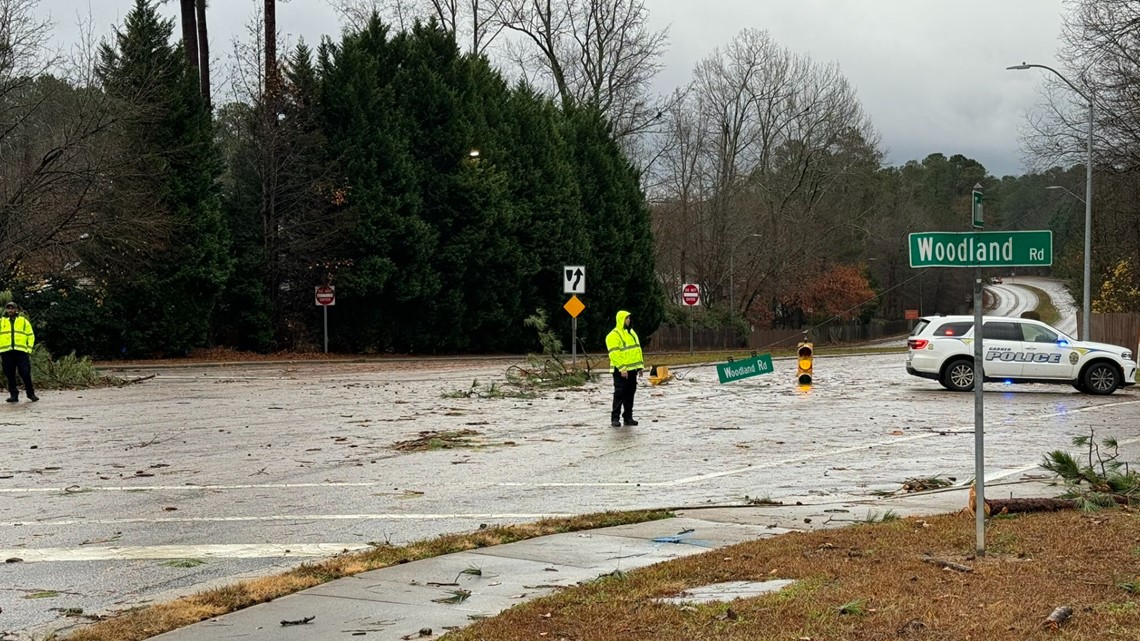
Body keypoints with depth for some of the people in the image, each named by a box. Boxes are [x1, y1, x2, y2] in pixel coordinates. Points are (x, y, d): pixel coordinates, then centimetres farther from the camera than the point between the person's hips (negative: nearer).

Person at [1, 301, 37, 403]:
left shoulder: (24, 321, 12)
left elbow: (31, 336, 10)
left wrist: (29, 350, 0)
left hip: (21, 352, -2)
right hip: (6, 352, 2)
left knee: (25, 373, -6)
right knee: (10, 375, 2)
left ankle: (31, 393, 5)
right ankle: (13, 394, 8)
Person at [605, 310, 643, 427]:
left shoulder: (632, 333, 16)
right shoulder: (614, 335, -12)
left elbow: (637, 349, 20)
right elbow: (614, 353, -19)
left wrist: (640, 366, 14)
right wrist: (622, 369, -23)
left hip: (632, 369, 8)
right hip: (621, 371, -8)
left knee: (630, 393, 10)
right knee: (619, 394, -7)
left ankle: (628, 417, 17)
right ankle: (615, 418, -3)